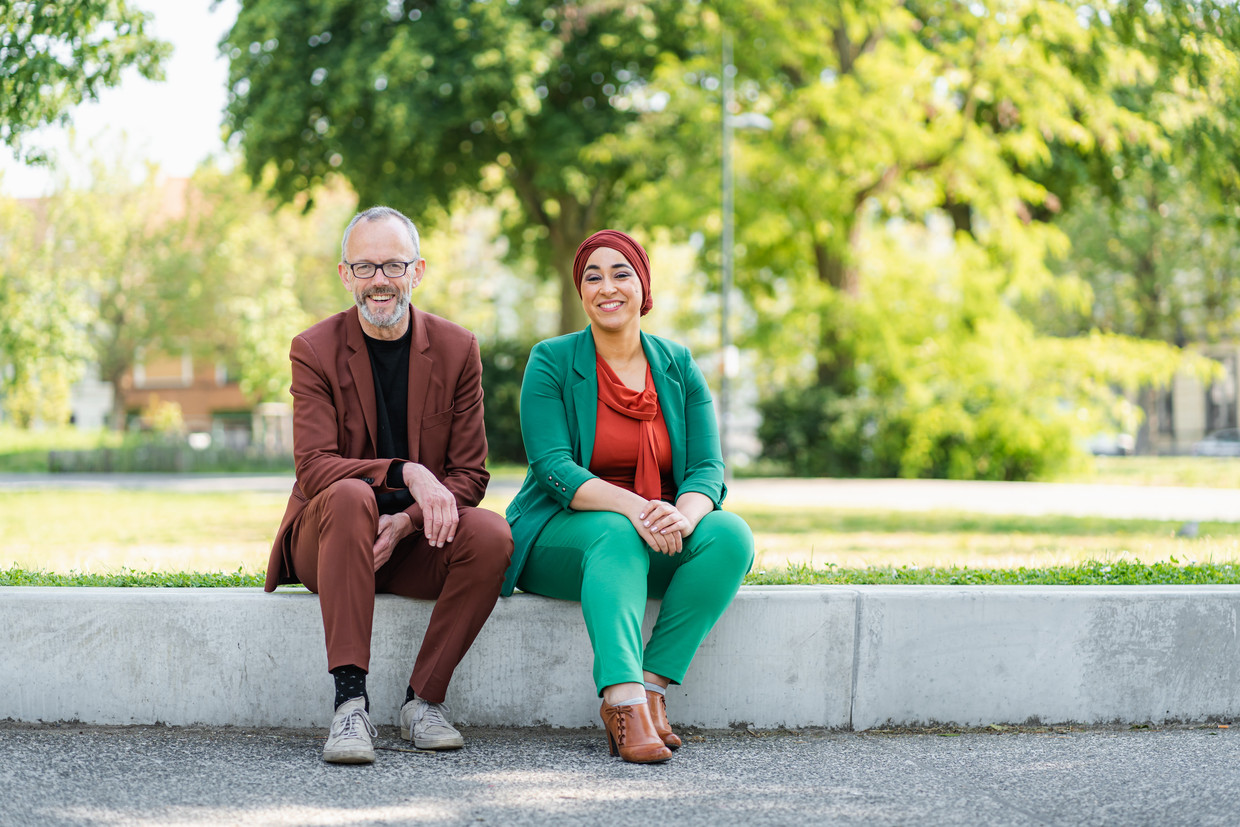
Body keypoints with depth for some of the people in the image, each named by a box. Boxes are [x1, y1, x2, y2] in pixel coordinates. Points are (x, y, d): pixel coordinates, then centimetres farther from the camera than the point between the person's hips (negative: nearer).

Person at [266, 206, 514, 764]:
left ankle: (424, 699, -15)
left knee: (491, 535, -29)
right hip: (328, 537, -2)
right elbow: (314, 468, -15)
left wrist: (405, 522, -20)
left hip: (416, 538, 2)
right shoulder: (314, 351, -4)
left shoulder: (457, 350, 1)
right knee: (350, 495, -36)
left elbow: (470, 475, -1)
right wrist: (406, 474, -31)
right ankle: (350, 703, -39)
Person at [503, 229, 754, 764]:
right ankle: (626, 702, -49)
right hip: (561, 538, -3)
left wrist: (682, 517, -27)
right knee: (615, 534, -36)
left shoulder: (677, 366, 6)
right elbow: (552, 468, -15)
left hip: (658, 543, 4)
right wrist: (632, 508, -32)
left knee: (730, 534, -25)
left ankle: (651, 685, -27)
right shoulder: (551, 362, -4)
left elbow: (708, 469, -2)